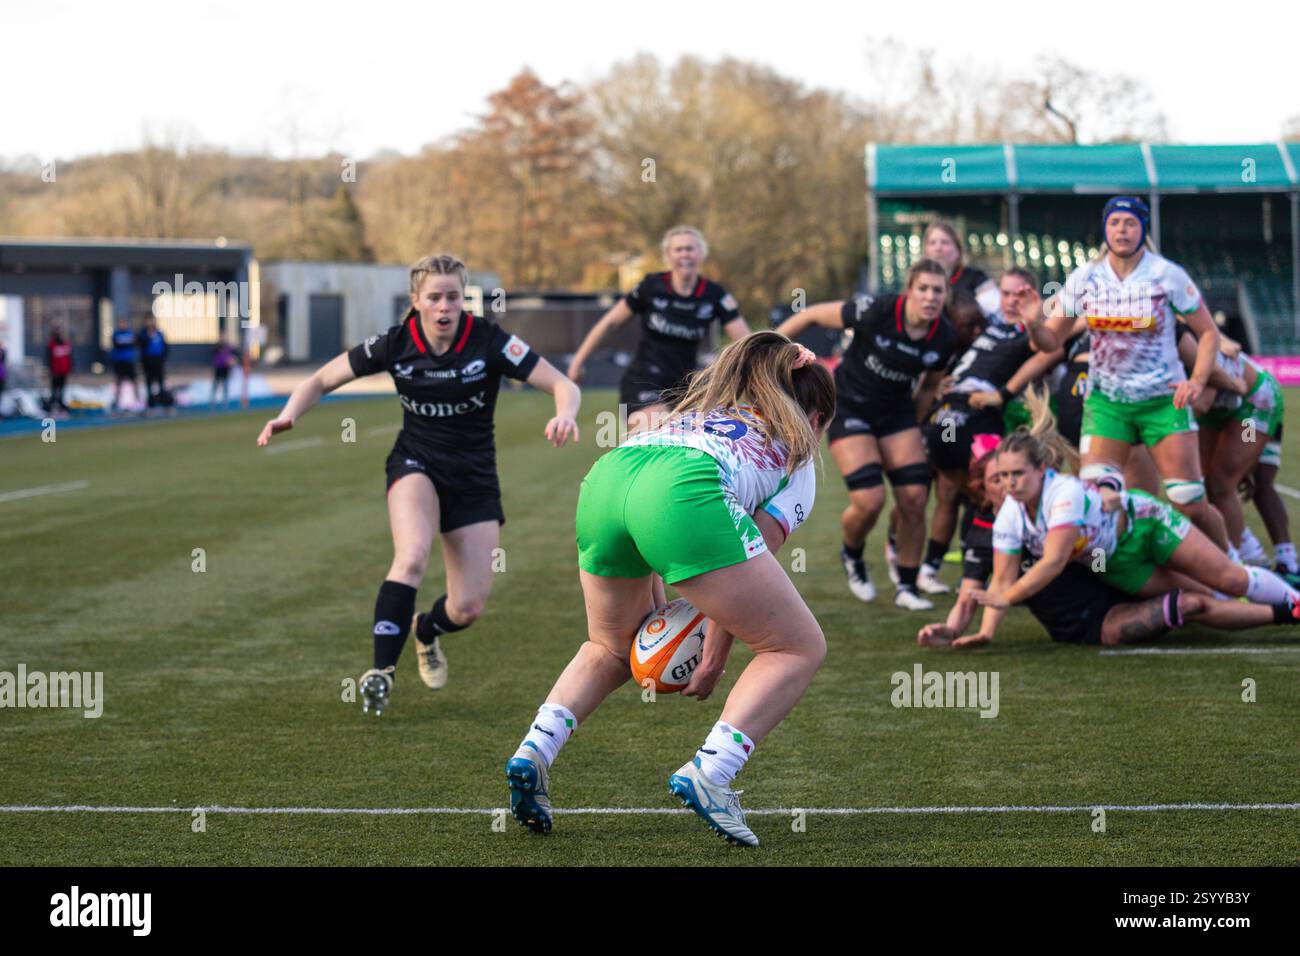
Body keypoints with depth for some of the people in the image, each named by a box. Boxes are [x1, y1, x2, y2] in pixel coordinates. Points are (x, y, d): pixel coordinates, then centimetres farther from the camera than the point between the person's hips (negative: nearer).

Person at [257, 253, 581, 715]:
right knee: (412, 558, -32)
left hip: (474, 477, 1)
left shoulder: (489, 341, -16)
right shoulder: (395, 344, -12)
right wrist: (288, 415, -21)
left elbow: (564, 386, -19)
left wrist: (564, 414, -42)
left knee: (469, 608, -4)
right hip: (416, 464, -1)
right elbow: (322, 380, -2)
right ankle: (381, 670, -23)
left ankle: (427, 632, 33)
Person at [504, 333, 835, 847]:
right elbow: (758, 552, 14)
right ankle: (708, 772, -9)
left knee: (611, 647, 32)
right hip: (686, 494, -6)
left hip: (602, 478, 6)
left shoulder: (701, 407, 42)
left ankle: (532, 752, 12)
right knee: (799, 648, 8)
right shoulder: (796, 457, 27)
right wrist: (714, 660, 17)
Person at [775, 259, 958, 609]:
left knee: (914, 498, -7)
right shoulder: (876, 312, -26)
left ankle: (907, 587, 10)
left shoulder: (945, 338, -11)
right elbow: (811, 315, -14)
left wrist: (914, 424, 12)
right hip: (849, 407, -4)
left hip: (896, 413, 4)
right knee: (870, 500, -18)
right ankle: (852, 556, 16)